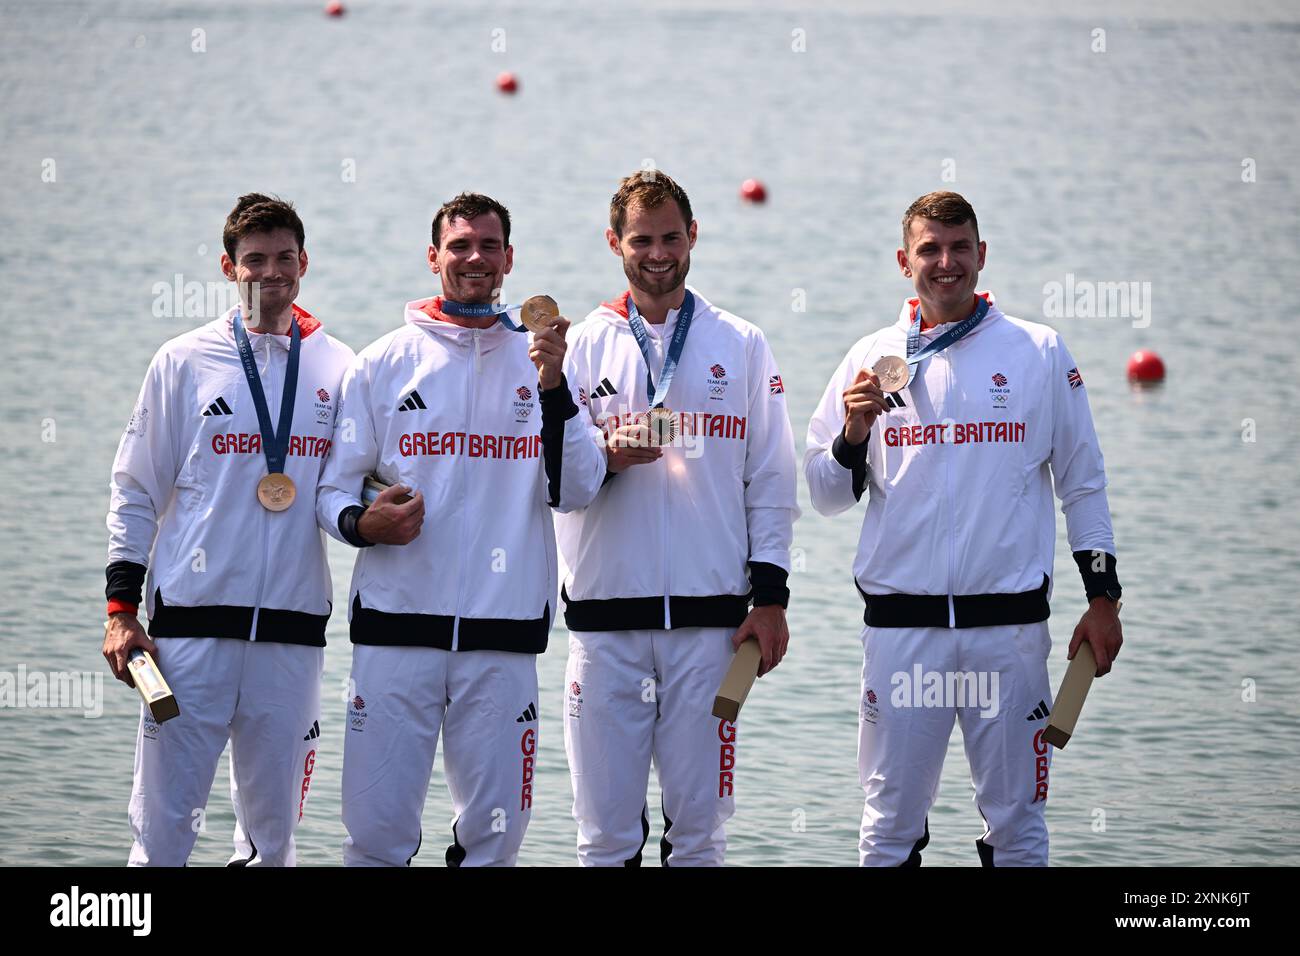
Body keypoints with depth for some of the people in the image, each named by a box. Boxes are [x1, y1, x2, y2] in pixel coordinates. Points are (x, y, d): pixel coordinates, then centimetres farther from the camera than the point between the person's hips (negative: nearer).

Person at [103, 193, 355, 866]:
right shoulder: (185, 362, 4)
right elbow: (136, 492, 7)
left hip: (292, 630, 2)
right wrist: (121, 609, 0)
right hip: (190, 623, -2)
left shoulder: (338, 369, 8)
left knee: (272, 825, 7)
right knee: (164, 821, -5)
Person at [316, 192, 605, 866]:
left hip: (503, 636, 1)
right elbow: (332, 487, 8)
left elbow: (575, 490, 0)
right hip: (396, 626, -1)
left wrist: (552, 388, -12)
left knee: (494, 835, 4)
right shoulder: (384, 363, 7)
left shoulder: (535, 362, 10)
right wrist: (363, 523, -14)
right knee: (378, 830, -4)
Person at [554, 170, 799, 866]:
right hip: (604, 614, 0)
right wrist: (606, 457, -15)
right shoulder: (583, 345, 8)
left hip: (710, 617, 0)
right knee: (606, 831, 0)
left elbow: (771, 482, 8)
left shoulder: (741, 346, 9)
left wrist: (770, 599, 1)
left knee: (699, 823, 2)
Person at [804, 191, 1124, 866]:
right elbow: (826, 497, 10)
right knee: (890, 825, 3)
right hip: (901, 625, 1)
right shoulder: (872, 359, 8)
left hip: (1010, 622, -1)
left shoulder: (1039, 352, 6)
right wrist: (854, 435, -9)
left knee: (1016, 824, 2)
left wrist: (1103, 596, 5)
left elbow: (1082, 481, 11)